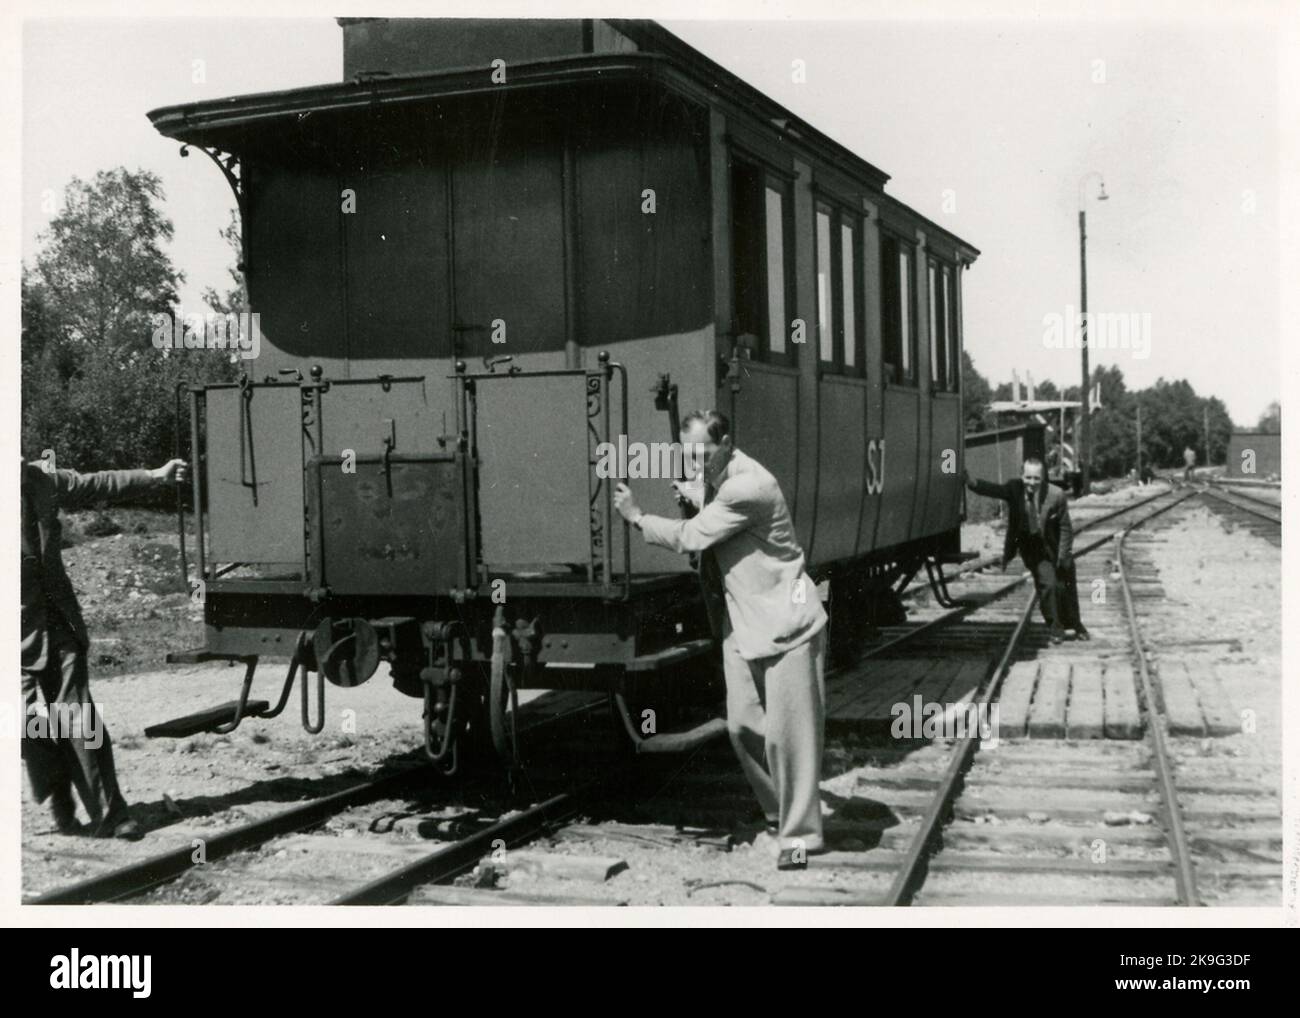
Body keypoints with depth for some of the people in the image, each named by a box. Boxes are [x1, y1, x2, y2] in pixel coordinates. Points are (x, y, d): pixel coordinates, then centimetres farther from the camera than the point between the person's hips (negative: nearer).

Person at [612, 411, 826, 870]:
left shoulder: (748, 487, -21)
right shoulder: (719, 481, 9)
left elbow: (691, 536, -17)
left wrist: (637, 517, -5)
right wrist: (695, 497, 15)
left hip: (785, 624, -9)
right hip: (742, 625, 9)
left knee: (787, 731, -6)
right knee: (743, 726, 7)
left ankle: (799, 834, 3)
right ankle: (780, 811, 25)